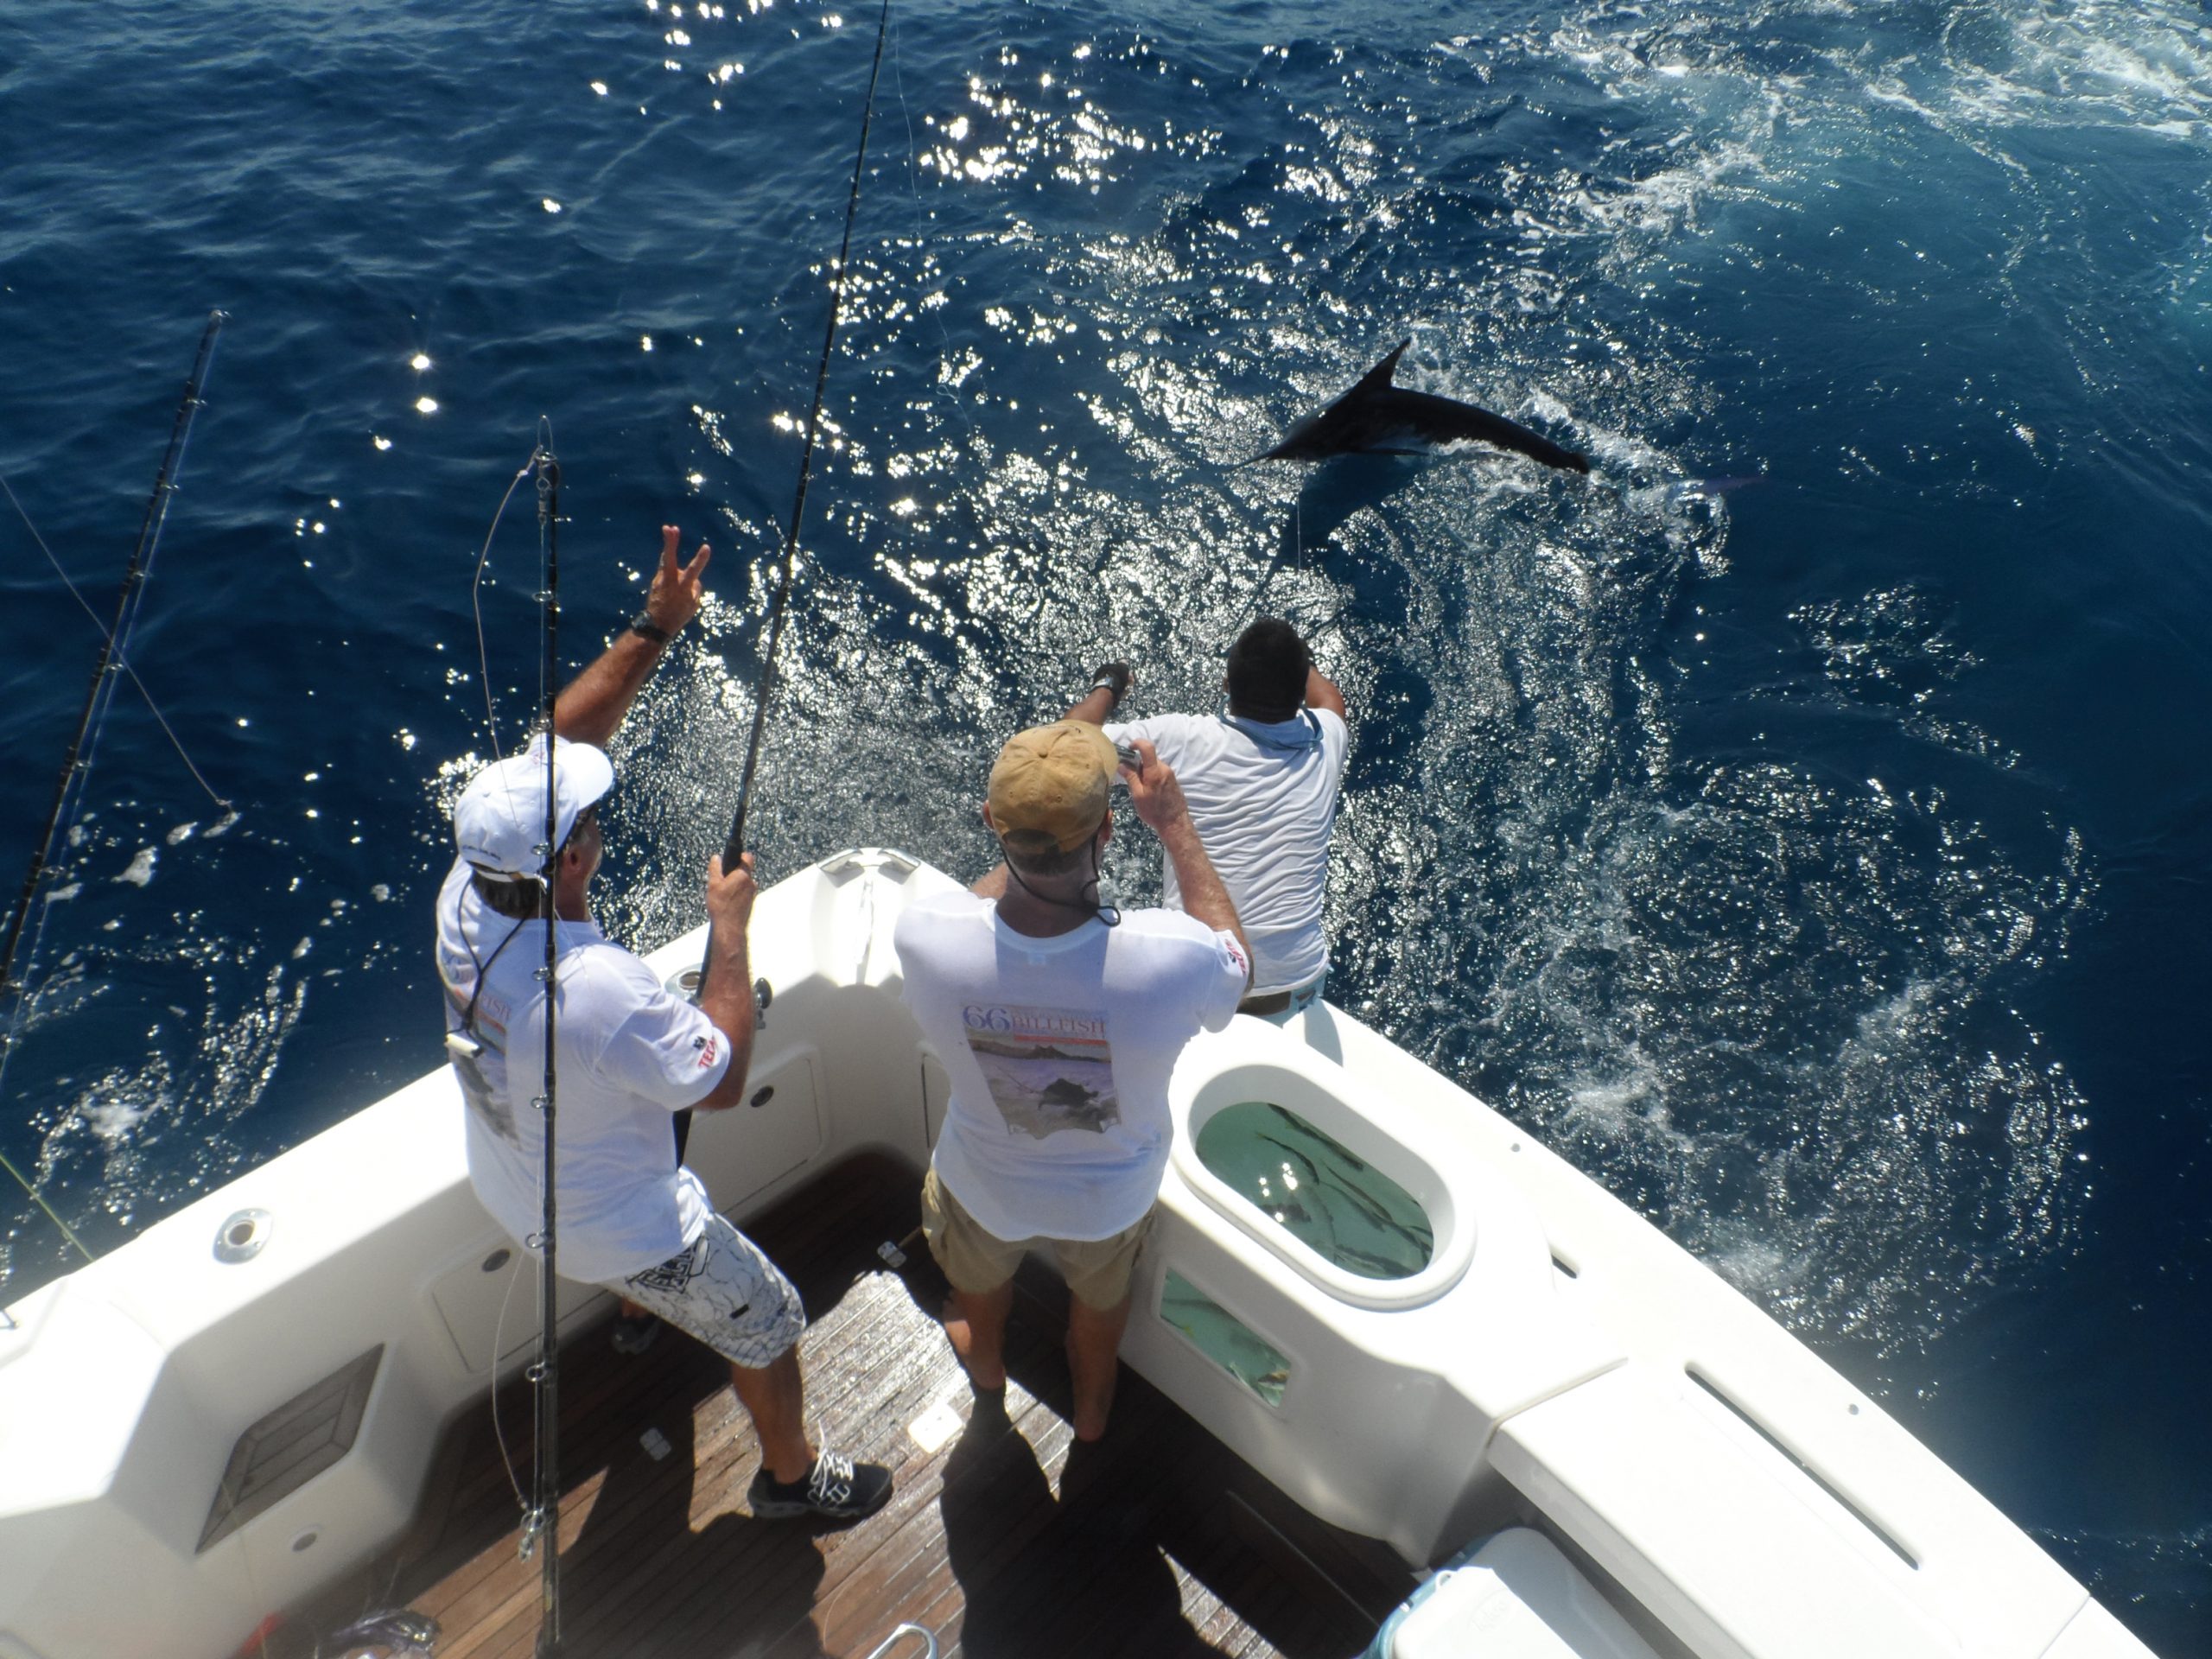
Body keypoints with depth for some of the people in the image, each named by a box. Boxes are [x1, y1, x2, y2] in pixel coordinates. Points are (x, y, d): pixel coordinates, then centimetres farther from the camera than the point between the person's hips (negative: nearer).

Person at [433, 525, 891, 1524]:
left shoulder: (466, 894, -23)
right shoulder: (599, 991, -44)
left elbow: (554, 740, -12)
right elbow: (724, 1080, -27)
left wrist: (653, 631, -16)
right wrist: (731, 928, -23)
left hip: (510, 1191, 8)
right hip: (618, 1227, -7)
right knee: (767, 1325, 16)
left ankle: (645, 1317, 71)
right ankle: (792, 1476, 41)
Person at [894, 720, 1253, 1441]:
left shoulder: (924, 938, -37)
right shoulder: (1171, 960, -42)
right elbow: (1235, 961, -14)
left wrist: (1030, 840, -8)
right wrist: (1176, 827, -12)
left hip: (985, 1185, 1)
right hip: (1113, 1192, 0)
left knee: (981, 1283, 38)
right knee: (1101, 1294, 36)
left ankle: (986, 1361, 71)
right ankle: (1093, 1405, 66)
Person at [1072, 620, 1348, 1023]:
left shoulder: (1179, 741, -15)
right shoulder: (1325, 743, -4)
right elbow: (1329, 698, 21)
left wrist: (1105, 687, 11)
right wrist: (1293, 658, 37)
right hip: (1297, 996, 2)